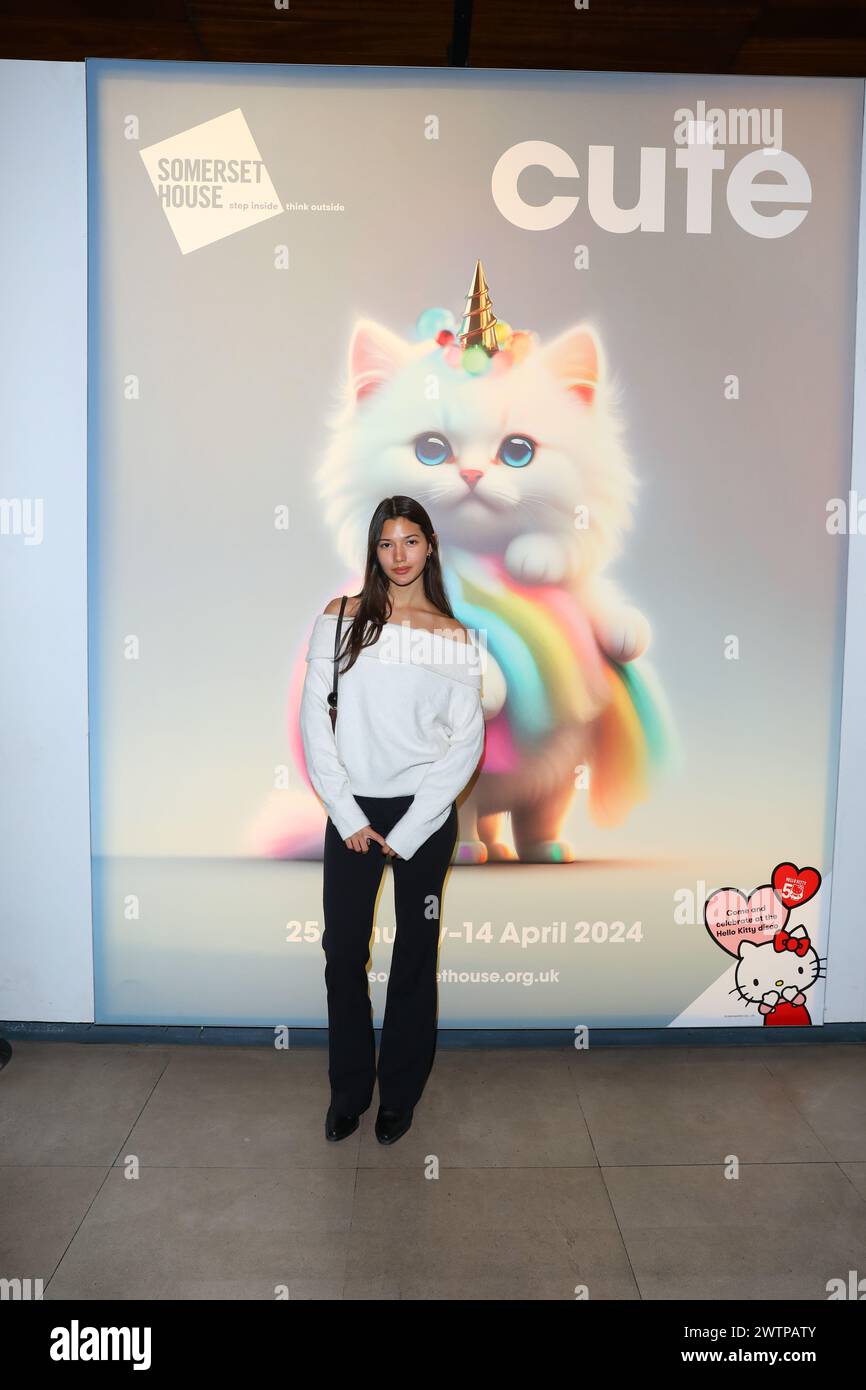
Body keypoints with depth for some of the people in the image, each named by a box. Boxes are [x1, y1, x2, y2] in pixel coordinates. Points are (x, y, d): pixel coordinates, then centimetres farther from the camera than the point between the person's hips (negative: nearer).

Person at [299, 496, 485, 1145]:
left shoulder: (455, 637, -1)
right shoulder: (340, 619, 0)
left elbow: (467, 742, -5)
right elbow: (315, 720, -3)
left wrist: (406, 834, -9)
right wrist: (347, 816, -8)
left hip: (425, 812, 0)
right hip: (351, 810, 1)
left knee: (414, 956, 11)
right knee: (343, 951, 7)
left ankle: (401, 1092, 31)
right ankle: (348, 1090, 30)